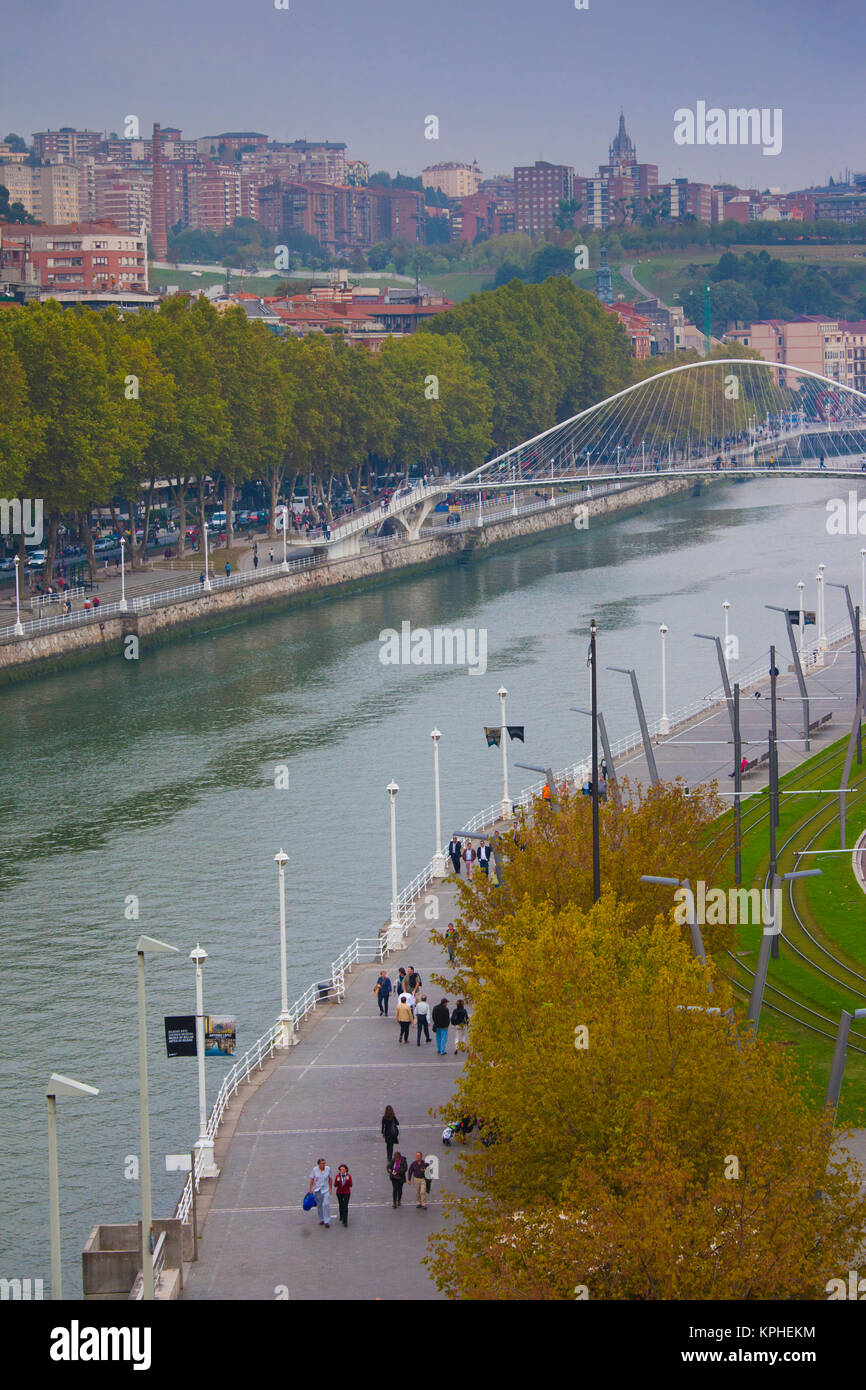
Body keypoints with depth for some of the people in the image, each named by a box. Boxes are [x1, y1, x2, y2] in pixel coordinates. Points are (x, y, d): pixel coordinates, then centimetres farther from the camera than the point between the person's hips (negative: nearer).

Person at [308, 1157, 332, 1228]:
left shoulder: (328, 1169, -7)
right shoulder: (315, 1170, -9)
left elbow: (330, 1179, 3)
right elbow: (311, 1179, -1)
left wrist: (330, 1188, 4)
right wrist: (311, 1189, -3)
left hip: (326, 1190, -1)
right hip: (317, 1190, 1)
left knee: (326, 1205, -12)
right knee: (319, 1205, 10)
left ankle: (327, 1221, -9)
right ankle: (321, 1220, 27)